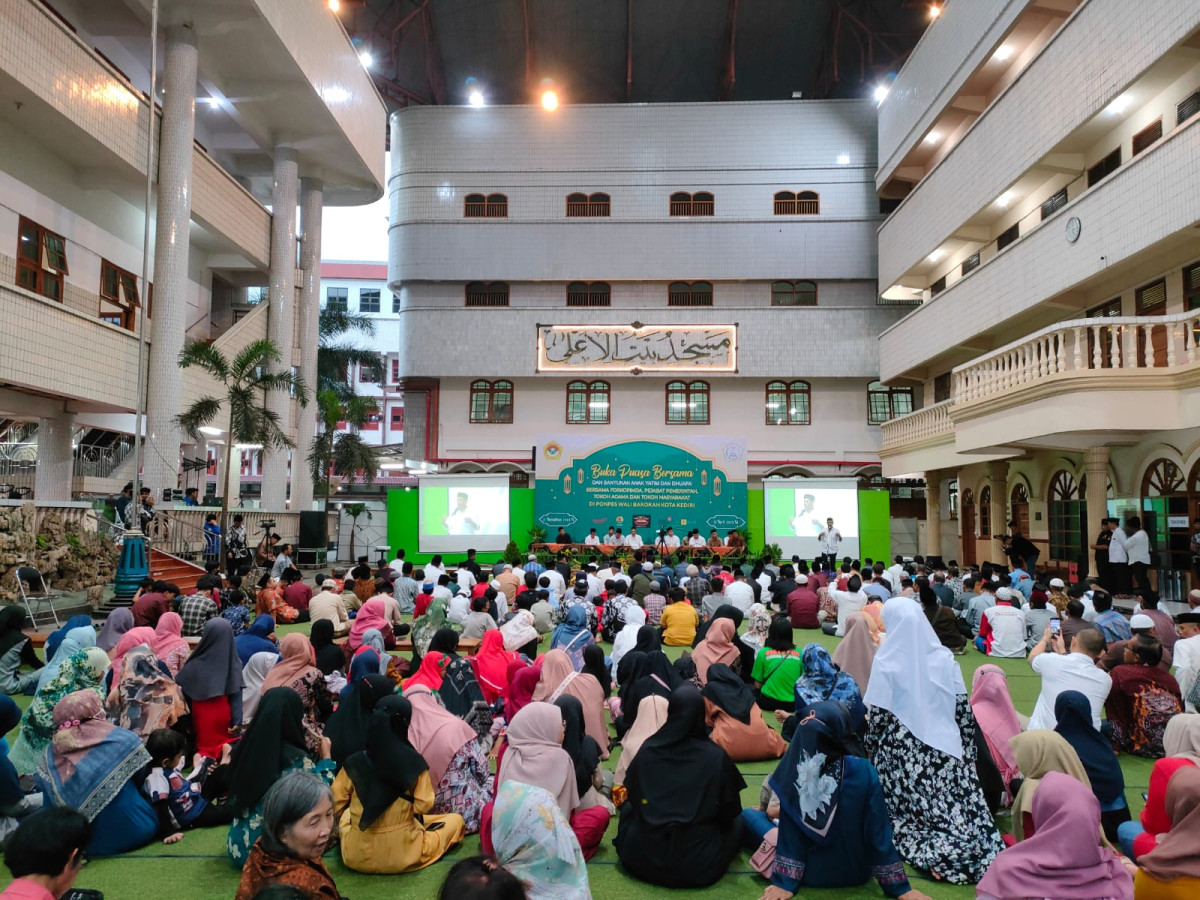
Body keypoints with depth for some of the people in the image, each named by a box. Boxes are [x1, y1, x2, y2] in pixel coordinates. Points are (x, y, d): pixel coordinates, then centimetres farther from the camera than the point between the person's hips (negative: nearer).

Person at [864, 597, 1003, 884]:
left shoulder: (887, 663, -9)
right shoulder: (944, 658, 1)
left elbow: (878, 718, -8)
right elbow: (964, 711, 5)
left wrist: (873, 752, 9)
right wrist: (964, 752, 16)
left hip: (904, 755, -3)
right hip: (945, 750, 3)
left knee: (915, 812, 3)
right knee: (960, 809, 8)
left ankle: (935, 852, -20)